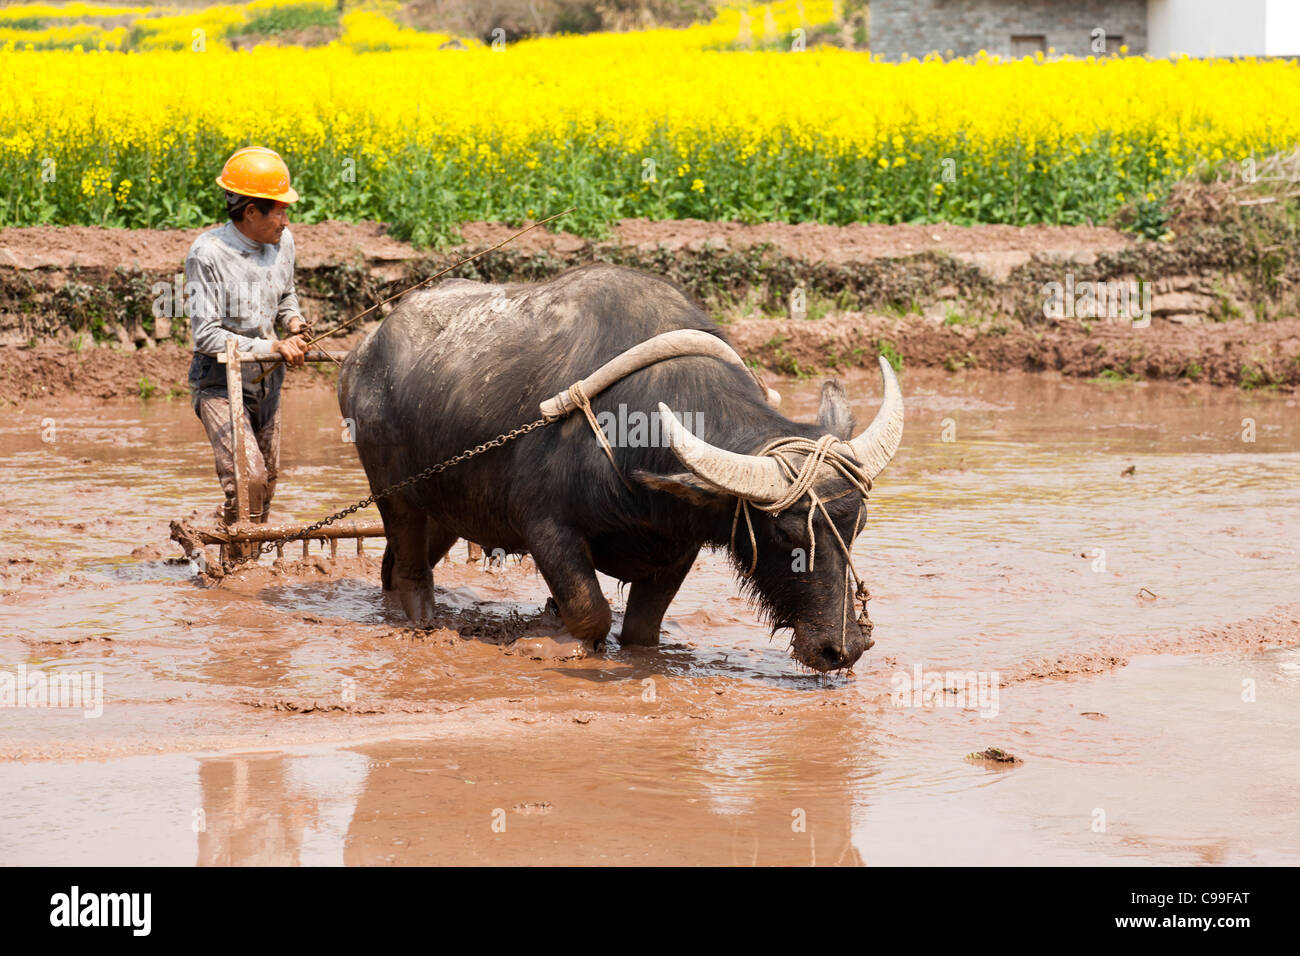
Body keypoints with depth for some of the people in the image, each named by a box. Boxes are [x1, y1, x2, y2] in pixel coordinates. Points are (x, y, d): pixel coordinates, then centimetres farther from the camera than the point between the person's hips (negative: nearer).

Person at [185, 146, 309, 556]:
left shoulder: (282, 243, -2)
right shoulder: (207, 254, -22)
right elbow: (206, 336, -23)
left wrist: (293, 320, -4)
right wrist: (273, 348, -25)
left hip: (265, 383, 7)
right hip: (219, 383, -7)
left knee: (267, 481, 16)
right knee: (247, 475, -22)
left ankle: (252, 554, 36)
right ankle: (239, 563, -8)